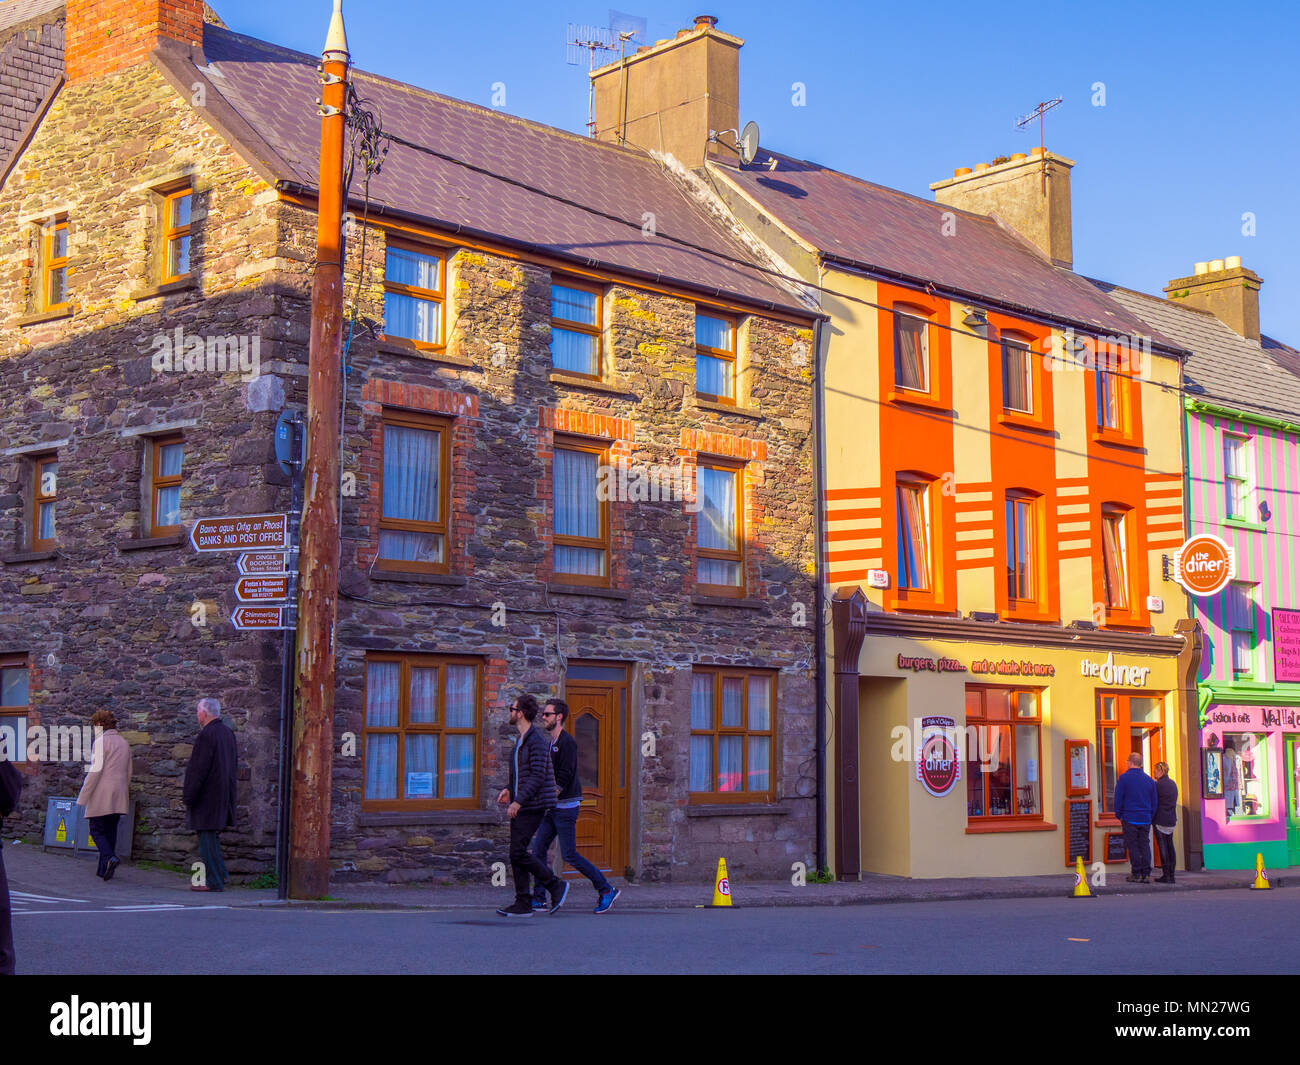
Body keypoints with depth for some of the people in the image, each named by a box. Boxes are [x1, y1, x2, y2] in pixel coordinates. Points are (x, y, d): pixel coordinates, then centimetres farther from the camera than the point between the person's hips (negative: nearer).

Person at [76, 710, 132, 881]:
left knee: (97, 830, -1)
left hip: (102, 794, -7)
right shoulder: (124, 743, 14)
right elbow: (128, 773, 17)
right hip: (119, 796, 7)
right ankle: (104, 870, 11)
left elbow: (96, 770, -14)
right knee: (110, 831, 11)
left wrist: (83, 797, -11)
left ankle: (110, 858, -22)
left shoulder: (101, 742, -9)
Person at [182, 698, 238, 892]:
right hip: (224, 794, 9)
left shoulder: (207, 735, -17)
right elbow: (234, 761, 17)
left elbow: (198, 769, -19)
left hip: (207, 794, -9)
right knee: (211, 837, 19)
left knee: (207, 836, -3)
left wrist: (189, 796, -14)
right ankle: (220, 873, 21)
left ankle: (213, 881, -1)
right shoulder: (228, 733, 11)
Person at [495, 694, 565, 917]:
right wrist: (508, 789, 11)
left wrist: (518, 801, -24)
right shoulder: (521, 740, 17)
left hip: (533, 806, -10)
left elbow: (538, 775, -21)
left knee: (518, 853, -12)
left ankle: (556, 886, 1)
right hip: (520, 806, 10)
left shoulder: (537, 740, -15)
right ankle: (523, 903, 8)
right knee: (516, 854, 6)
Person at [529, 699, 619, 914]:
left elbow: (565, 777, -20)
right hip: (552, 808, 9)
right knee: (538, 849, 4)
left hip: (565, 807, -9)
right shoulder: (552, 743, 16)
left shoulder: (567, 742, -14)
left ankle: (606, 890, 3)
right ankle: (539, 899, 7)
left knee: (569, 855, -6)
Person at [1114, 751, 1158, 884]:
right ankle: (1146, 874, 2)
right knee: (1145, 845, 6)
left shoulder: (1124, 778, -6)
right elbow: (1154, 802, 12)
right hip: (1145, 819, 4)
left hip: (1129, 818, -4)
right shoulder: (1149, 780, 8)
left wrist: (1118, 815, 7)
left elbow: (1118, 799, -5)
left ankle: (1136, 874, 0)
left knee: (1133, 846, 0)